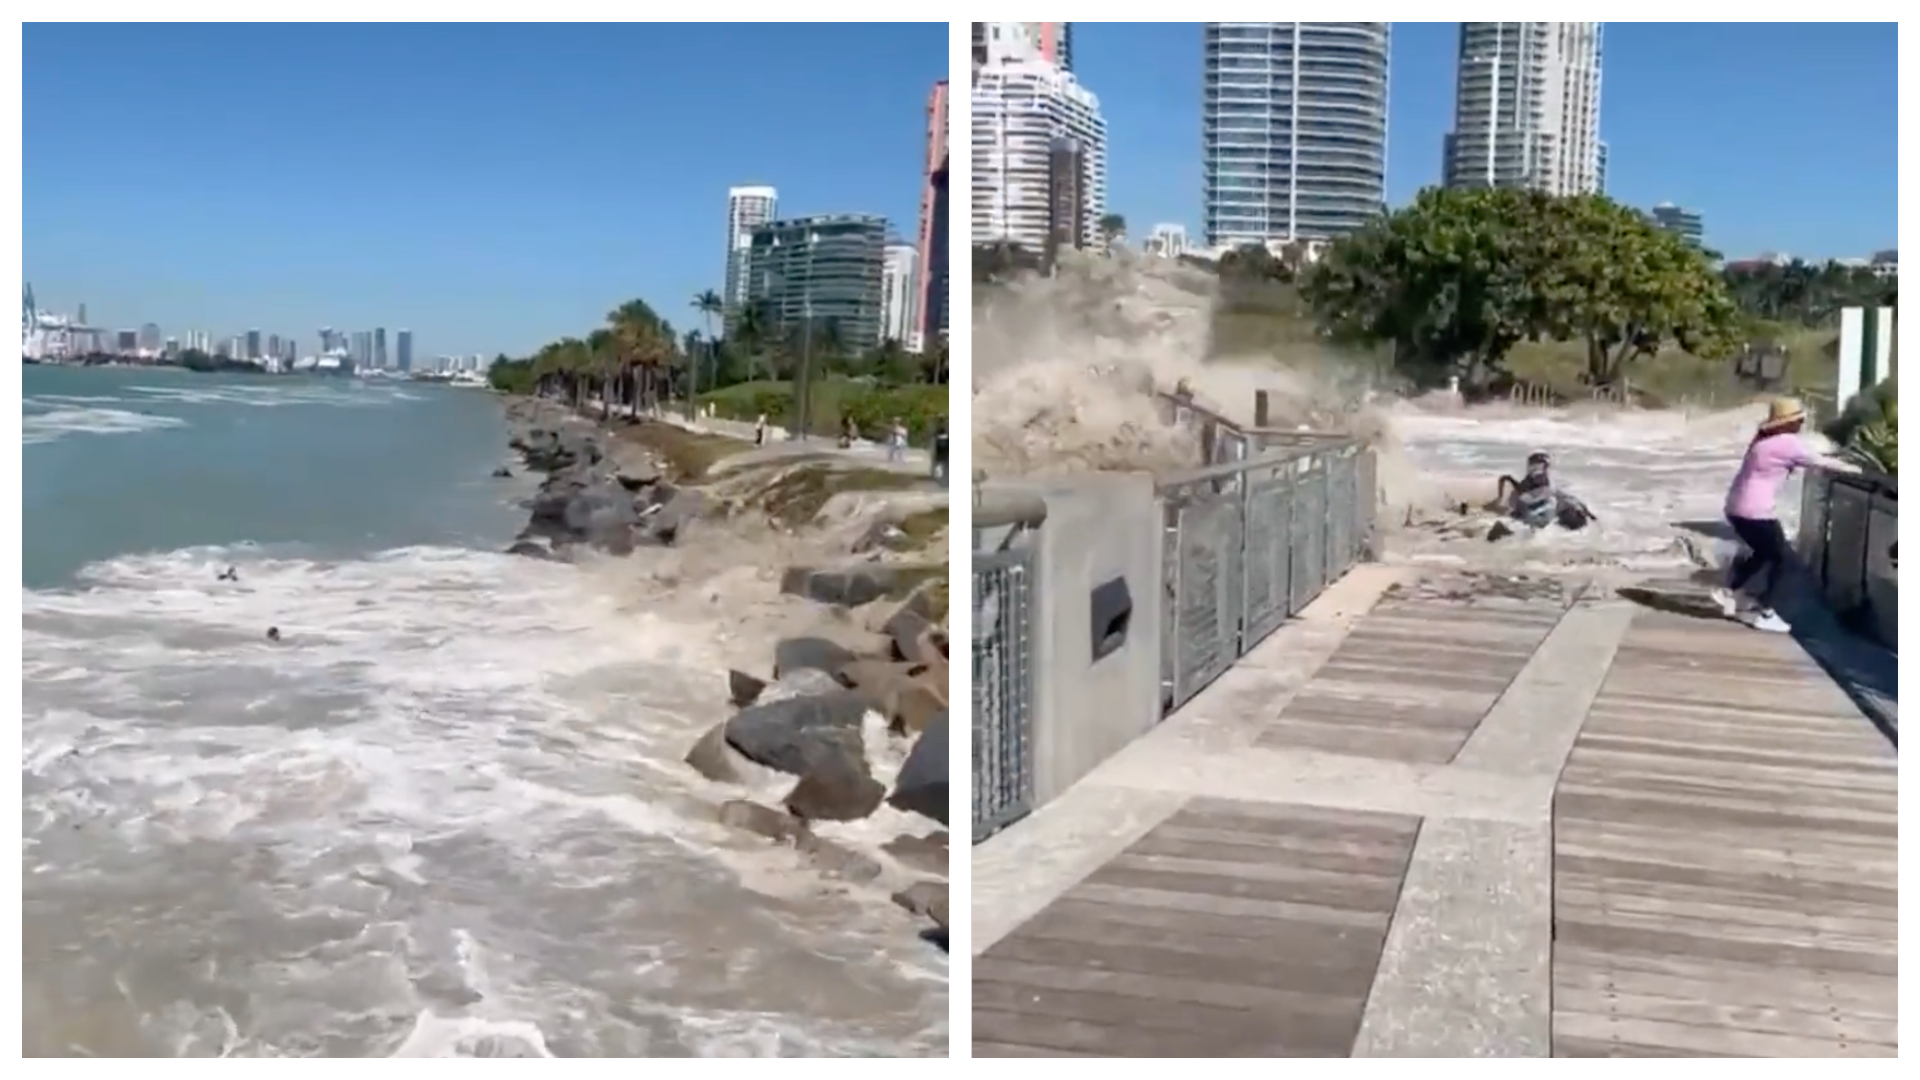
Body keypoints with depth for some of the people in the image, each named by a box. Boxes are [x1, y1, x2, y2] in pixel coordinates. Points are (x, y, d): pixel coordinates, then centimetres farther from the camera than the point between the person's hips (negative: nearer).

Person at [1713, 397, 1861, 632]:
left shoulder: (1764, 439, 15)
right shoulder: (1788, 443, -11)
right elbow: (1821, 462, -1)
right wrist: (1851, 468, 14)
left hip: (1737, 507, 9)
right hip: (1755, 512, -9)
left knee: (1763, 553, 25)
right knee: (1783, 557, 5)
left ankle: (1729, 592, 24)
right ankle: (1765, 614, 8)